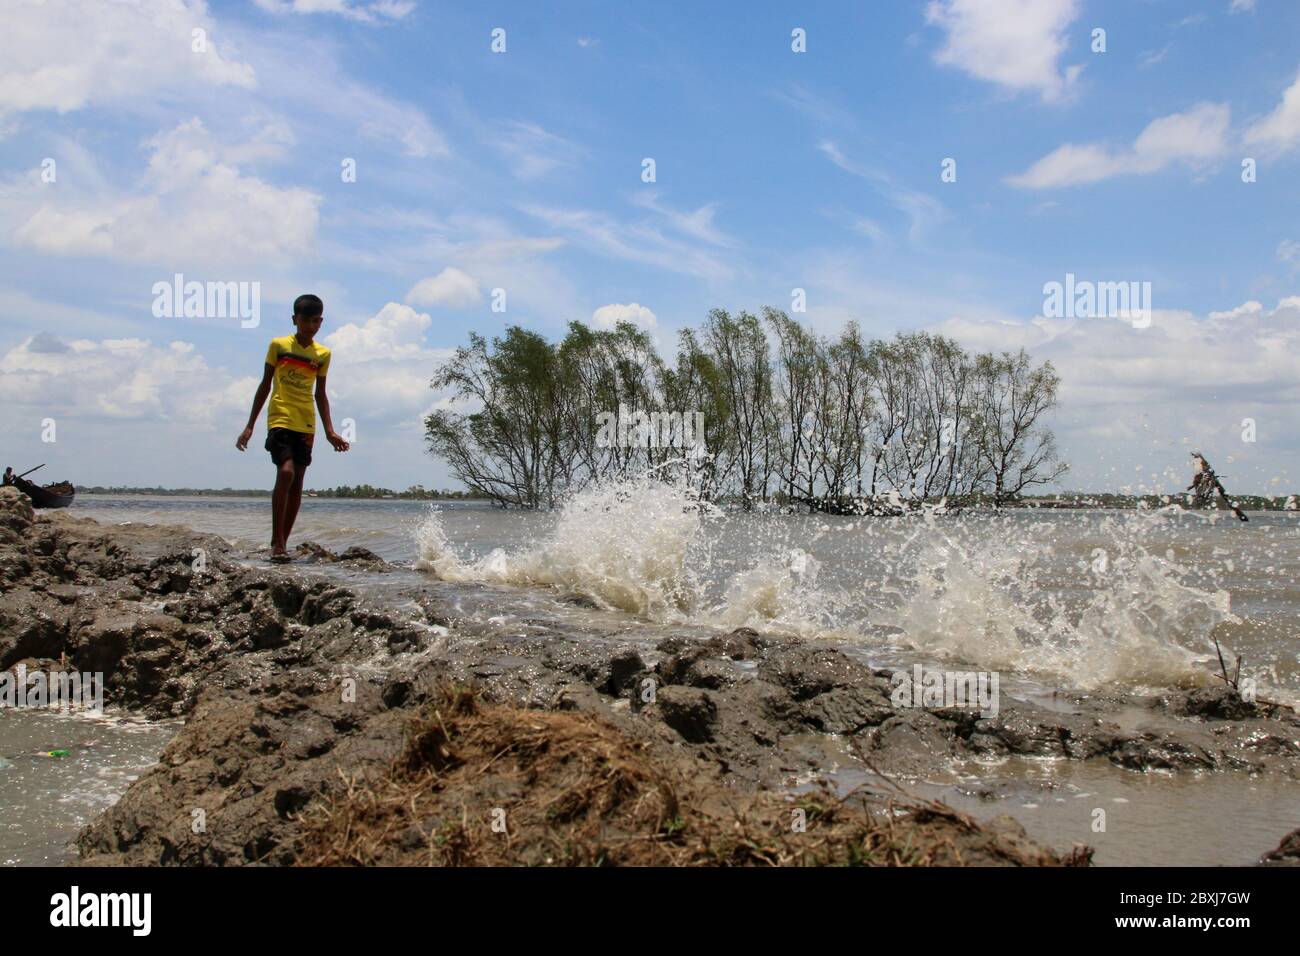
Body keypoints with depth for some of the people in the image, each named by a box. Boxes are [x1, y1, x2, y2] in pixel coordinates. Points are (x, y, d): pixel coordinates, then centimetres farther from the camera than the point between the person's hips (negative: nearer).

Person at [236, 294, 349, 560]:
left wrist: (329, 431, 7)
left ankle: (281, 542, 13)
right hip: (280, 419, -4)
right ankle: (277, 541, -17)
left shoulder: (323, 354, 9)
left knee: (297, 483, 4)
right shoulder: (278, 345, 1)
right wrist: (250, 425, 3)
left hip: (306, 425, 4)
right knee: (286, 472, -22)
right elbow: (265, 386, 5)